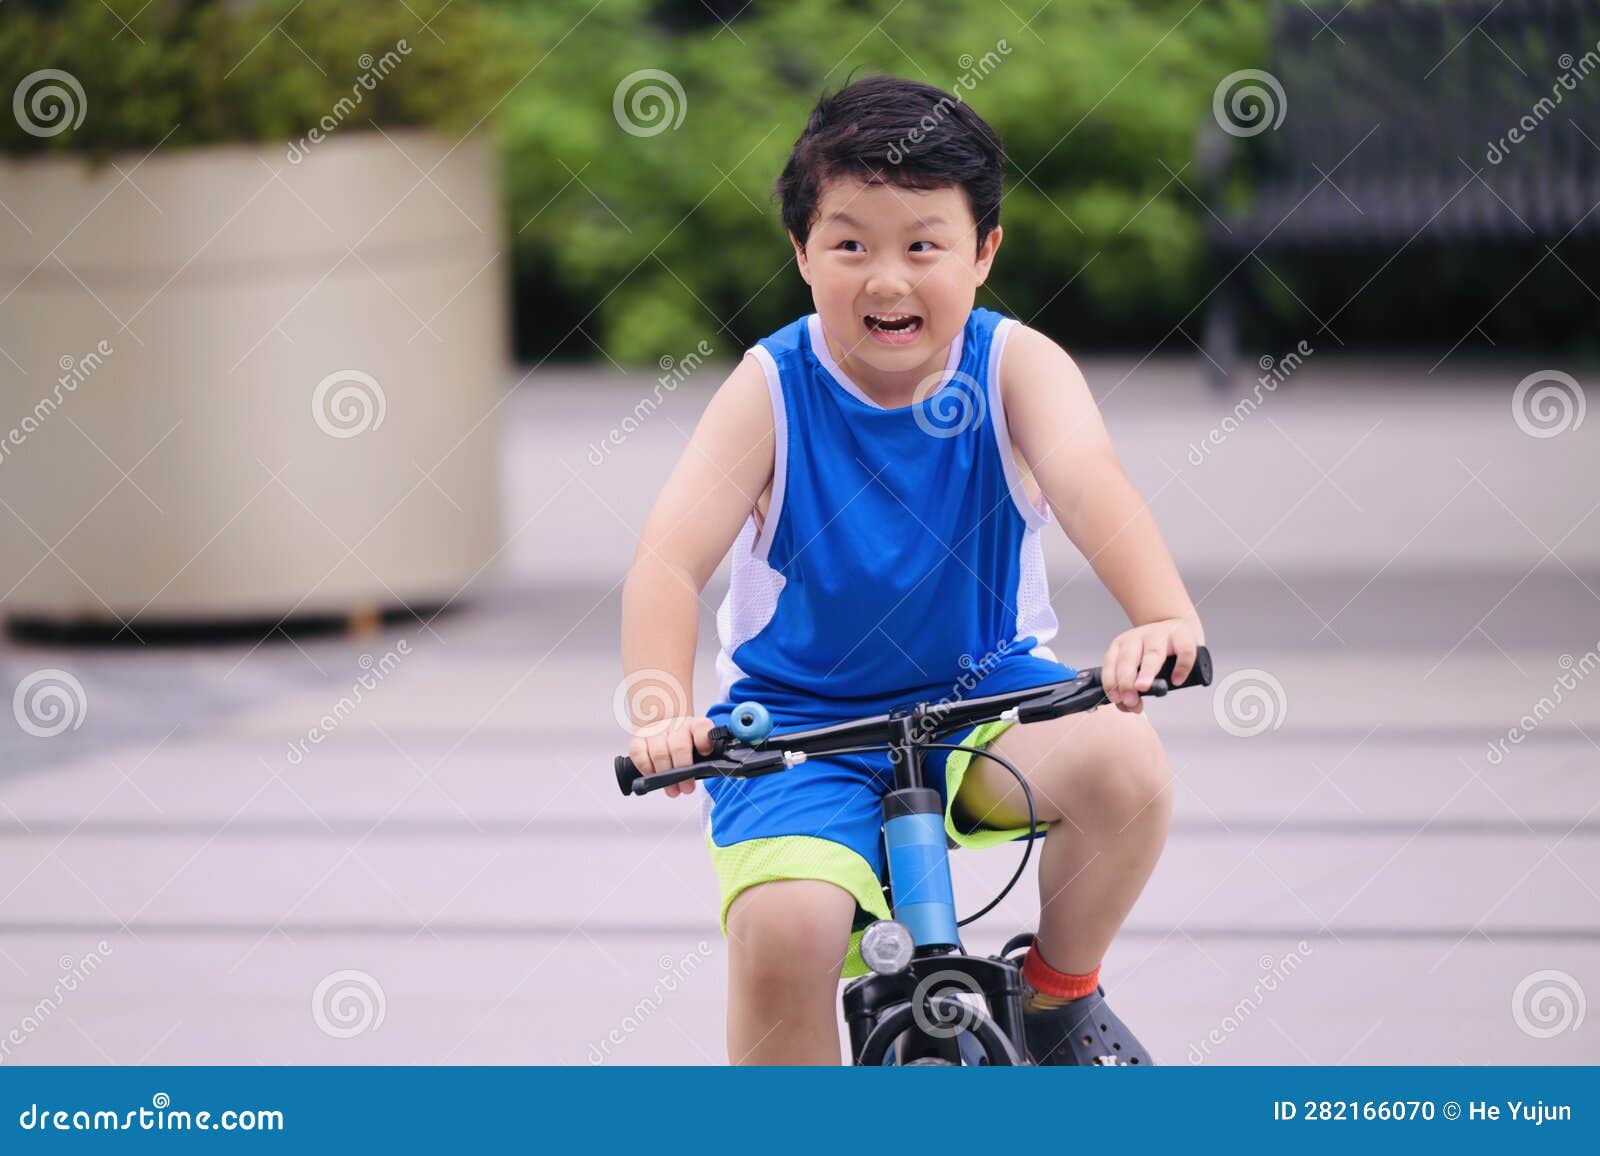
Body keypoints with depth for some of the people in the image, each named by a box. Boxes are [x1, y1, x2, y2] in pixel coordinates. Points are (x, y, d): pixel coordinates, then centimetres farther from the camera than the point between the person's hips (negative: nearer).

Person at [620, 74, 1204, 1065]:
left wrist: (1163, 615, -48)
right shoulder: (771, 390, -12)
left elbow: (1092, 484, -28)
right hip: (801, 716, -1)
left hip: (984, 693, 1)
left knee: (1124, 763, -28)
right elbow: (671, 559, -21)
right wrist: (660, 707, -40)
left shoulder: (1017, 364, -10)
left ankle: (1062, 992, 2)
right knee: (783, 935, -27)